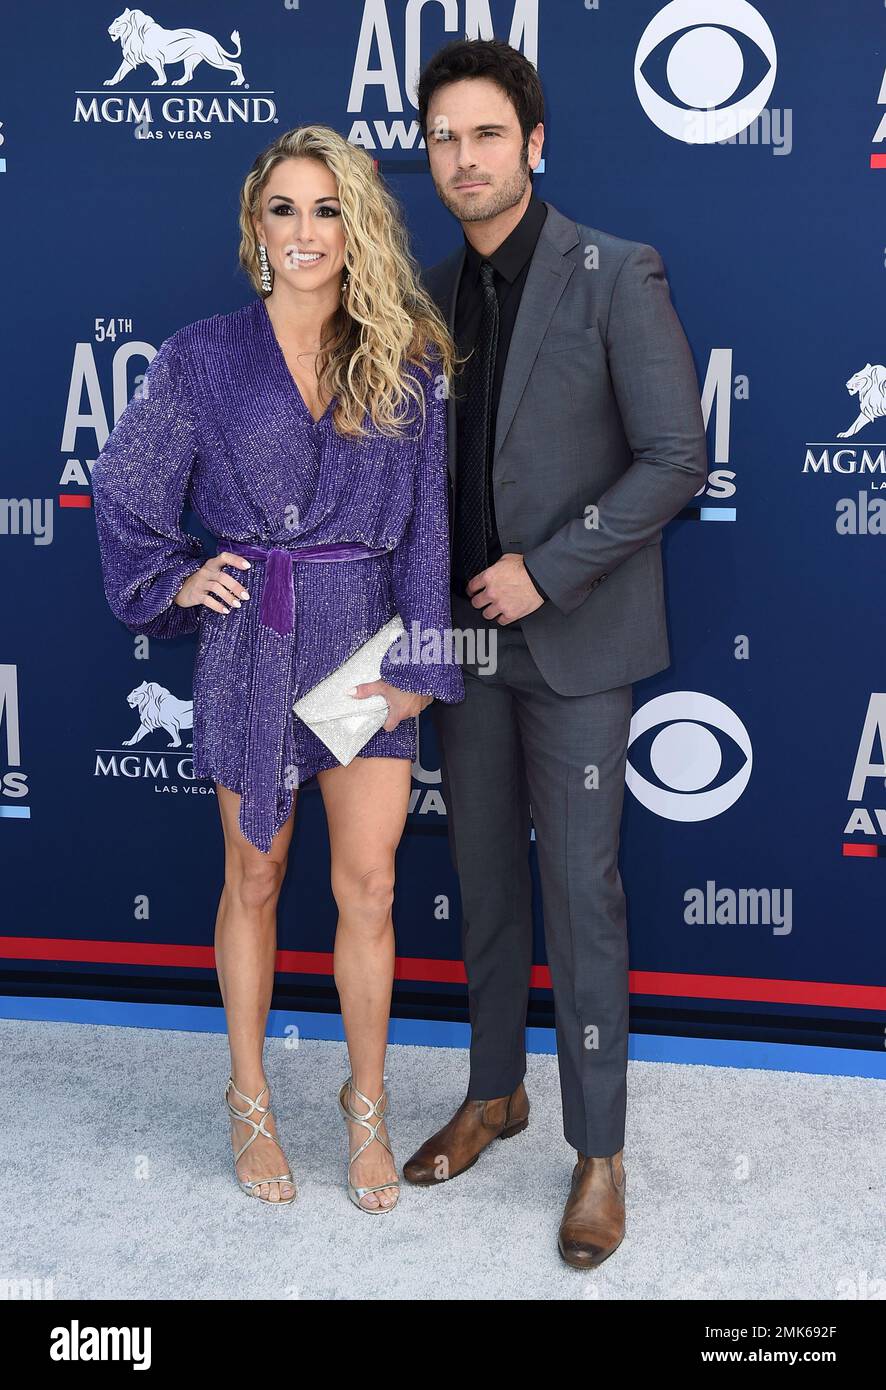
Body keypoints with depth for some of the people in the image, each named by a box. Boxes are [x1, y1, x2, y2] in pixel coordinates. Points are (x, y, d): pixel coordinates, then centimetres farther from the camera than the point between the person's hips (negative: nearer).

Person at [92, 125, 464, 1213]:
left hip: (366, 638, 1)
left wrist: (417, 661, -5)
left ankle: (366, 1107, 22)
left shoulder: (407, 361, 2)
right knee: (254, 880, 11)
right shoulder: (205, 358, 0)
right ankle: (250, 1102, 29)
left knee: (368, 886, 1)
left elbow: (429, 523, 0)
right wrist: (176, 579, -2)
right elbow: (122, 485, 9)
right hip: (252, 641, 0)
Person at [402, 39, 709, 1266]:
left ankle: (600, 1152, 14)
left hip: (575, 636, -5)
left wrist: (548, 569, -17)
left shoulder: (616, 276, -10)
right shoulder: (436, 292, 8)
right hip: (470, 630, 6)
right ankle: (496, 1092, 32)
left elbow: (676, 459, -14)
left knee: (580, 890, -1)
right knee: (485, 879, 14)